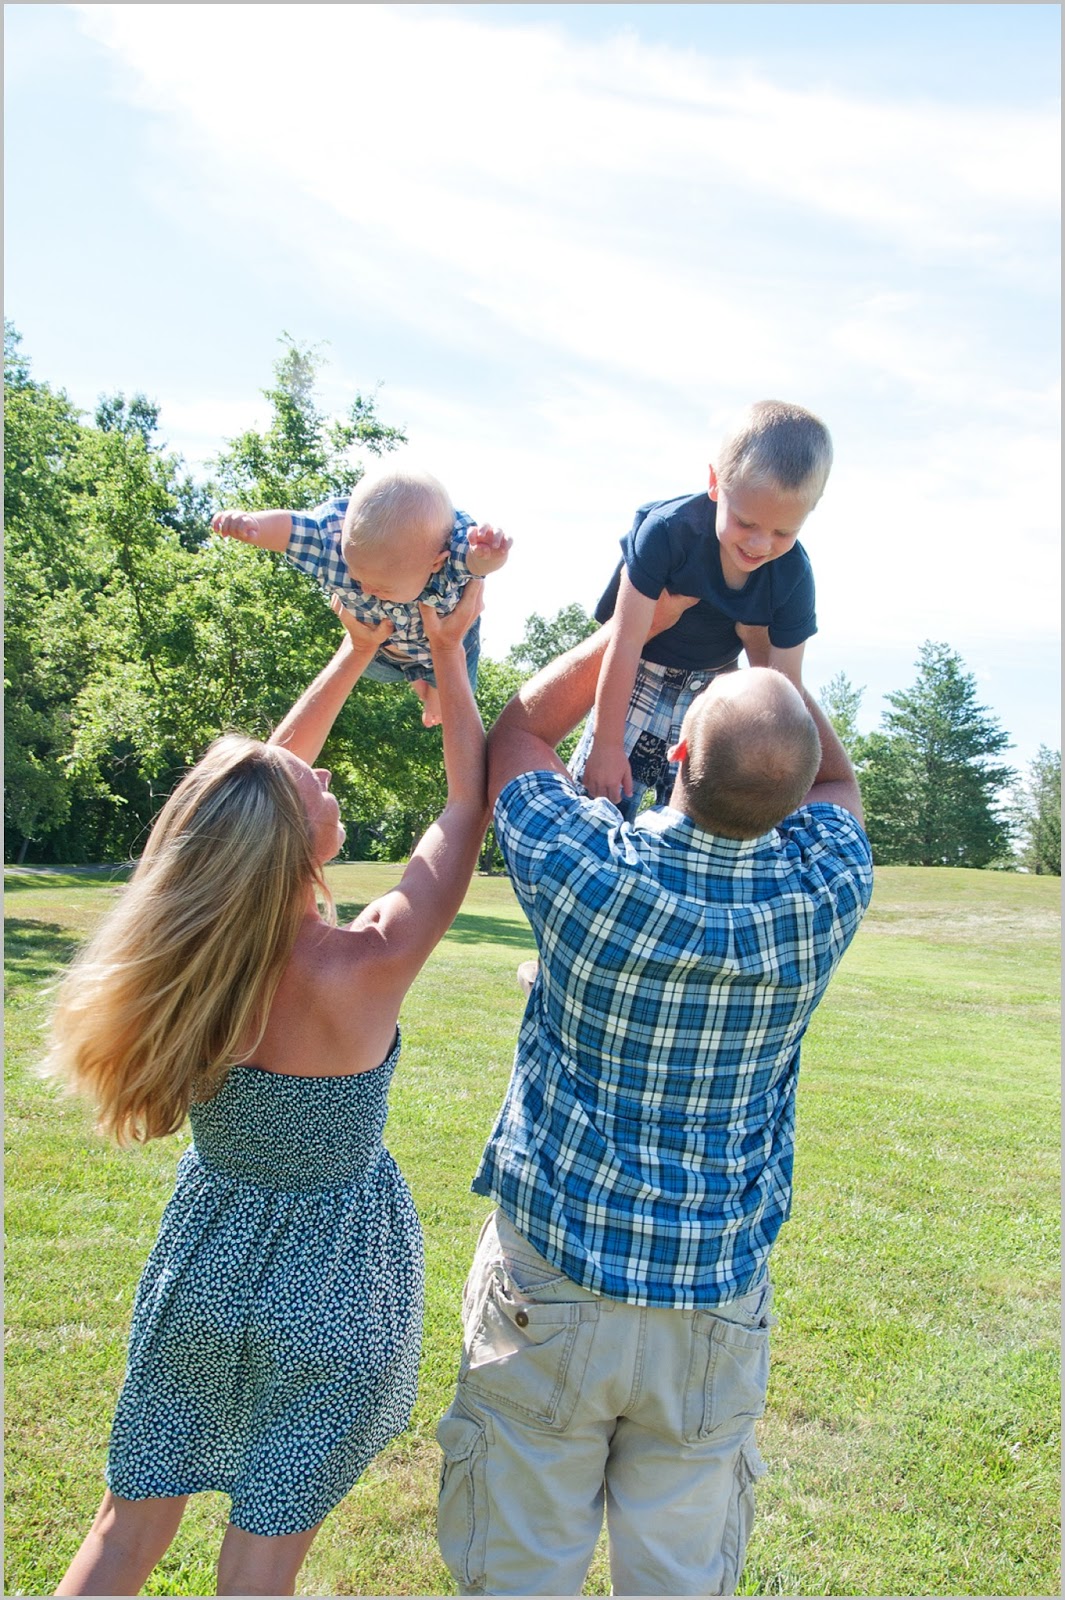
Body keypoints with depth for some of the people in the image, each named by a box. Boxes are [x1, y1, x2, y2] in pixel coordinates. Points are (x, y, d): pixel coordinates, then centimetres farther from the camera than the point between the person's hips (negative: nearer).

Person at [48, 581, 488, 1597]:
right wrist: (447, 650, -7)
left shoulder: (179, 954, -17)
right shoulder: (365, 970, -29)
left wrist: (358, 650, 1)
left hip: (200, 1267, 4)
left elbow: (261, 786, -2)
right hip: (329, 1288, -3)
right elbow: (470, 803, -16)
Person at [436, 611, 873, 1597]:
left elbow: (517, 733, 2)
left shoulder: (587, 869, -20)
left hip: (547, 1289, -1)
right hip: (715, 1309, 2)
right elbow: (835, 779, 11)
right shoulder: (825, 893, -14)